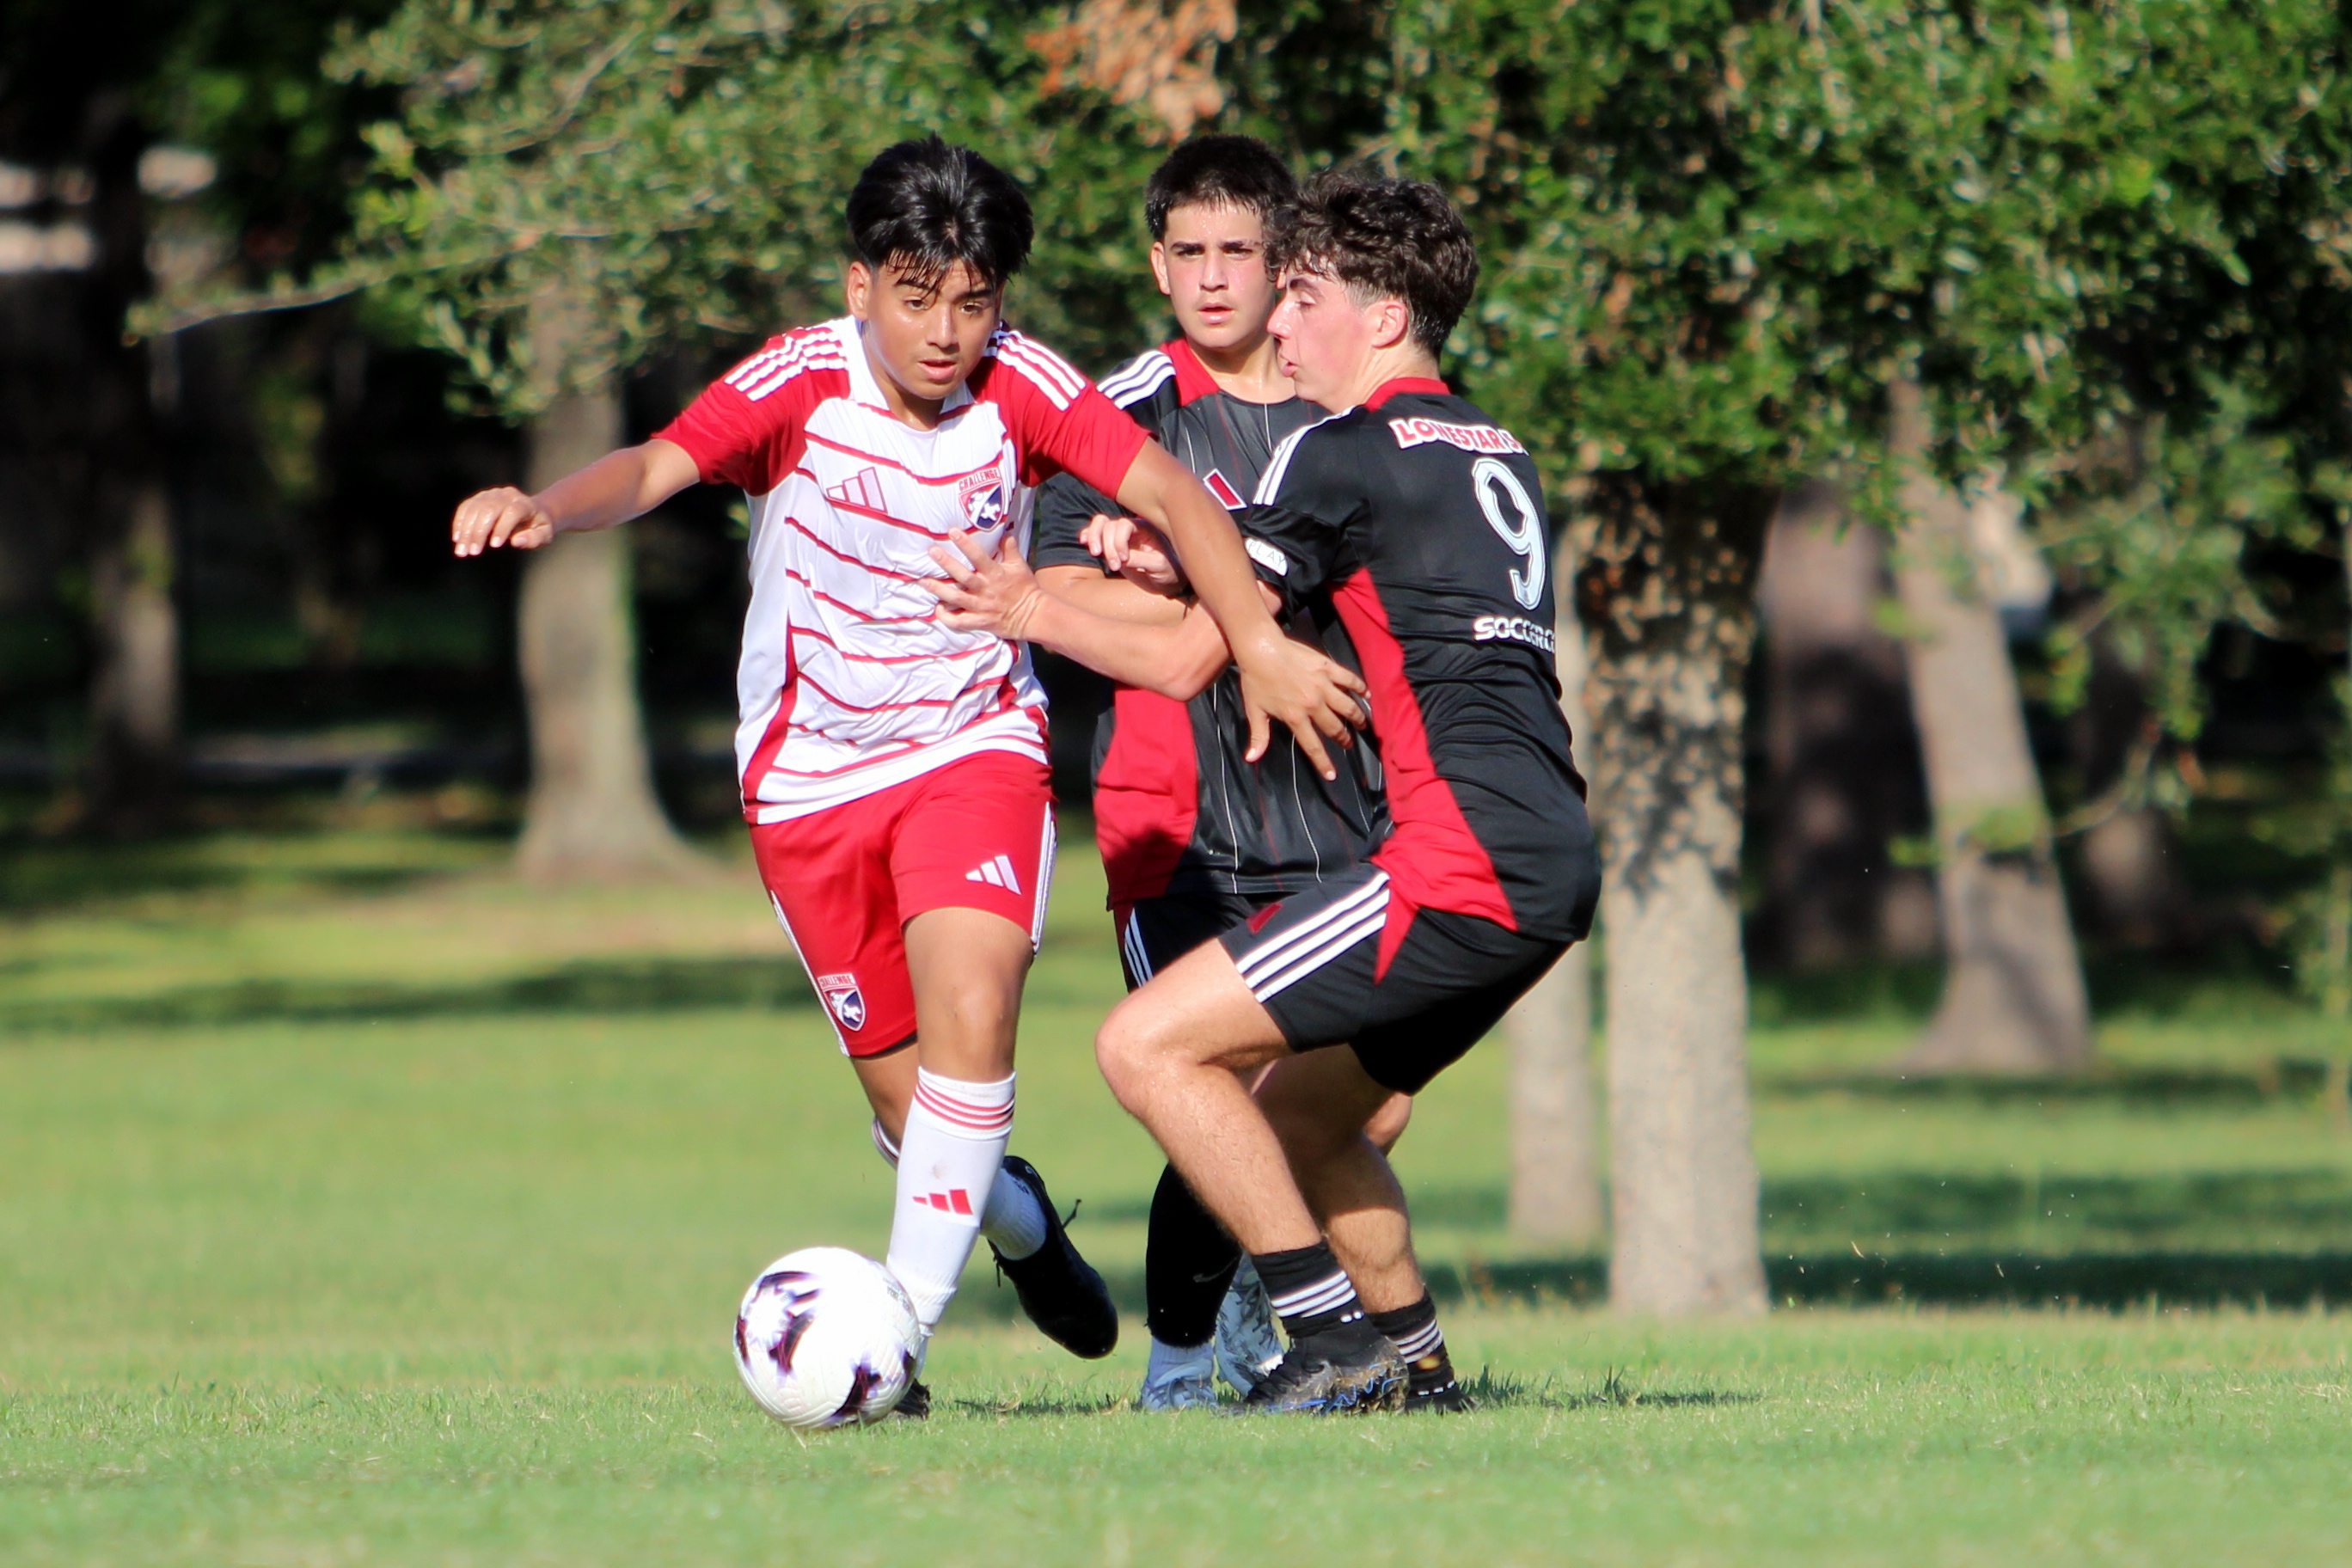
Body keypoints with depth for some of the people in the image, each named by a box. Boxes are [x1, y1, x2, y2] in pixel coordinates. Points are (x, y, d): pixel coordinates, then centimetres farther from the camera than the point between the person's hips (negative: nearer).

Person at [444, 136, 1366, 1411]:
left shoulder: (1018, 385, -13)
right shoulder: (801, 383, -18)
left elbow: (1171, 493, -15)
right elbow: (657, 467, -32)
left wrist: (1262, 644, -27)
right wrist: (546, 507, -53)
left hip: (975, 744, 0)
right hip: (812, 770, 0)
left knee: (971, 1020, -24)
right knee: (904, 1088, 6)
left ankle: (903, 1324, -16)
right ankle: (1011, 1212, 40)